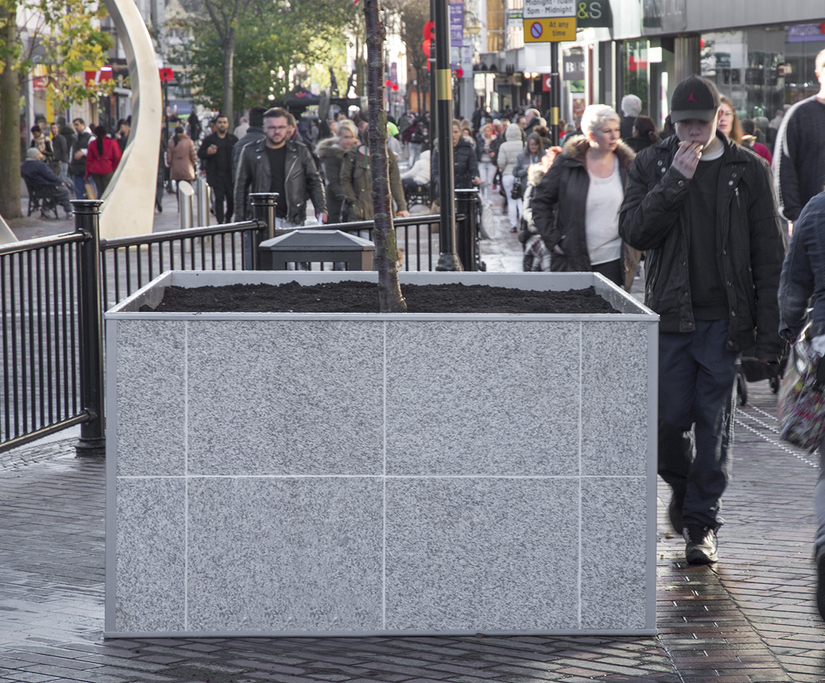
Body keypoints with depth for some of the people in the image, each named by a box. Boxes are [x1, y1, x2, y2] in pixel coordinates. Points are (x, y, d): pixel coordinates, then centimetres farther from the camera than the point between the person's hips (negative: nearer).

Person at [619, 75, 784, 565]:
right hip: (670, 317, 1)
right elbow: (633, 231, -7)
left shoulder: (748, 171, 2)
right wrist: (675, 180, -15)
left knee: (714, 425, 1)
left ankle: (702, 519, 12)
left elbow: (769, 257, 2)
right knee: (669, 419, 0)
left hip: (724, 321, -1)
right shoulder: (653, 165, 5)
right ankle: (682, 486, 29)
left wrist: (769, 335, -3)